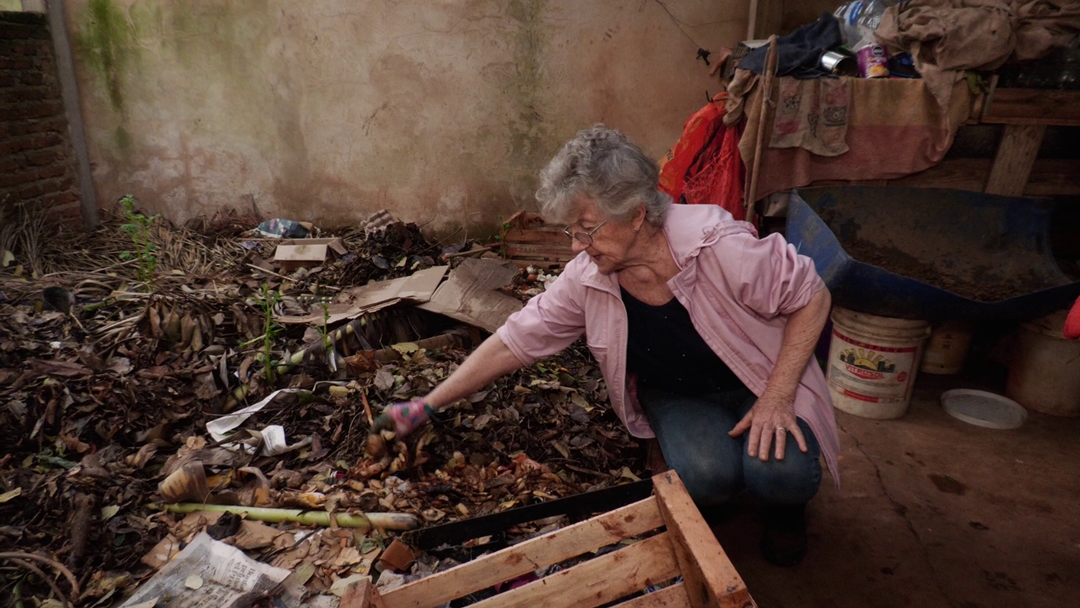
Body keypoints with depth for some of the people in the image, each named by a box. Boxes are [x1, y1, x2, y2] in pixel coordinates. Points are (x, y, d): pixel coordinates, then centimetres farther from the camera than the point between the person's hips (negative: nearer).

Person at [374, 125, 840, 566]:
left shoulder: (719, 246, -29)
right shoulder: (586, 279, -17)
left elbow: (811, 298, -16)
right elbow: (514, 342, -11)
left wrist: (778, 396, -23)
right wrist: (426, 406, -9)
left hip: (757, 380, -1)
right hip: (675, 396, 2)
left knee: (781, 475, -28)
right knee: (705, 477, -28)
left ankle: (784, 504, 10)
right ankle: (705, 505, 10)